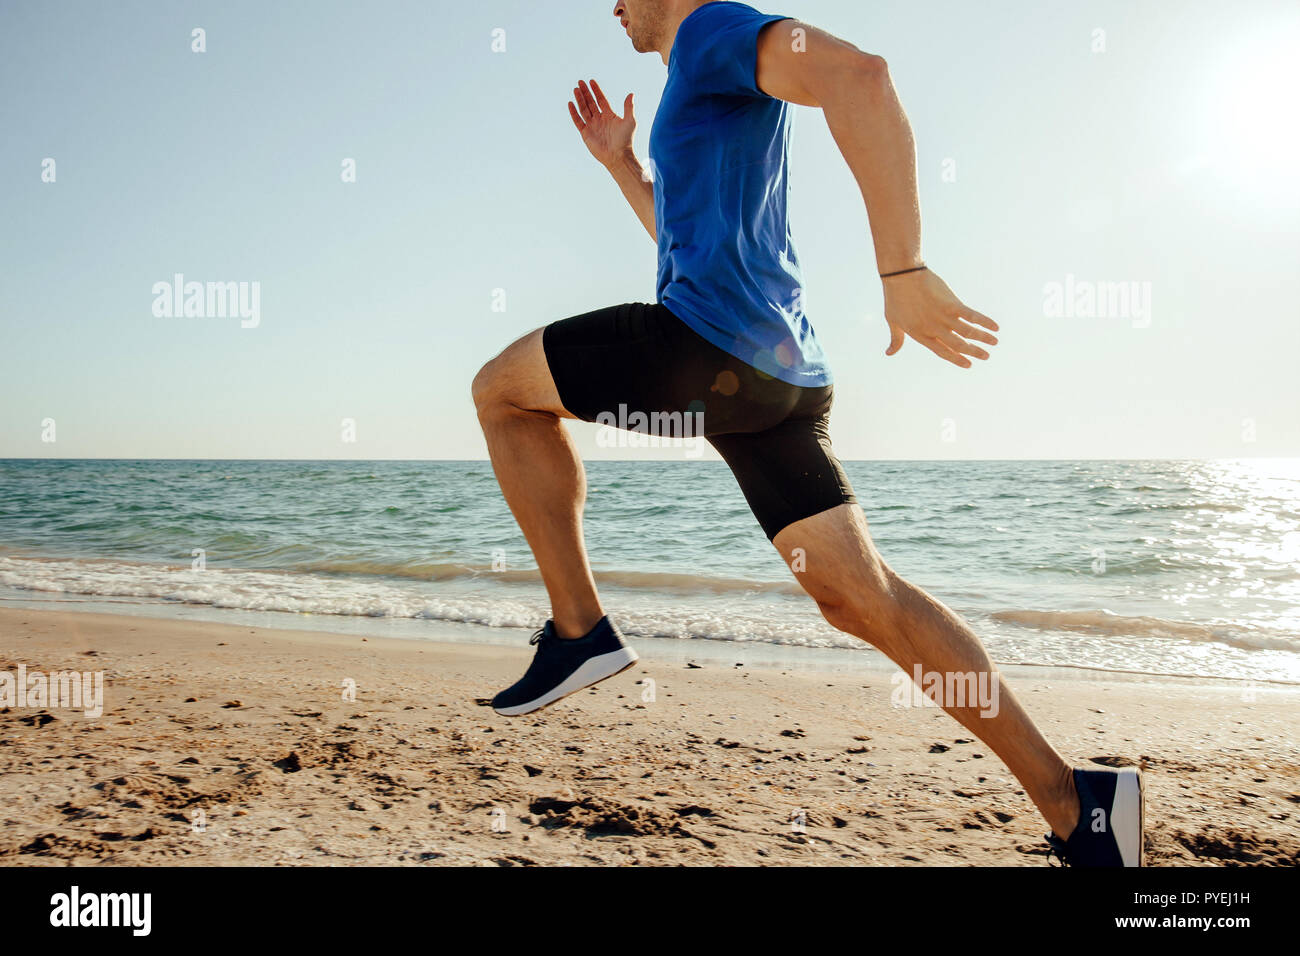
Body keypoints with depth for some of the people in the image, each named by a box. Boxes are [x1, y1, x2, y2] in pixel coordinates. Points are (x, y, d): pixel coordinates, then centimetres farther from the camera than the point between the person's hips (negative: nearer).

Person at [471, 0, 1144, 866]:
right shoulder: (706, 109, 31)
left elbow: (858, 74, -18)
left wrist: (904, 273, -25)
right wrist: (621, 164, 37)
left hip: (709, 339, -9)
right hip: (785, 374, 9)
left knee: (501, 389, 9)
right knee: (860, 596, 3)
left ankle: (579, 628, 3)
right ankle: (1074, 802, 4)